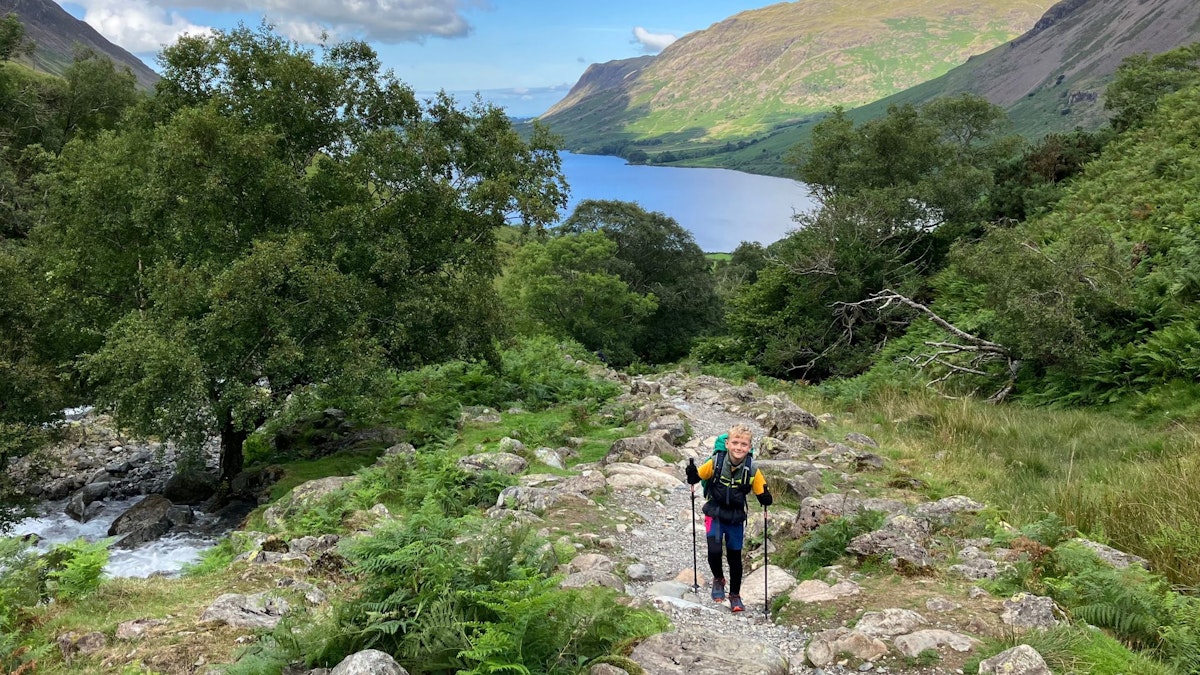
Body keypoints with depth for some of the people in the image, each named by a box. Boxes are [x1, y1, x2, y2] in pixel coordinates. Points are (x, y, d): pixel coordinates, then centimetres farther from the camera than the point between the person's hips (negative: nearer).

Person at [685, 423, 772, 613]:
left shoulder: (752, 470, -12)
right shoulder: (715, 462, -16)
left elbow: (762, 493, 0)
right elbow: (696, 477, -2)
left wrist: (766, 499, -22)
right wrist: (692, 474, -25)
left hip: (736, 518, 2)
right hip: (715, 514, -2)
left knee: (735, 557, 11)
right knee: (714, 550, -19)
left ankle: (735, 595, 32)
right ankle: (718, 579, 13)